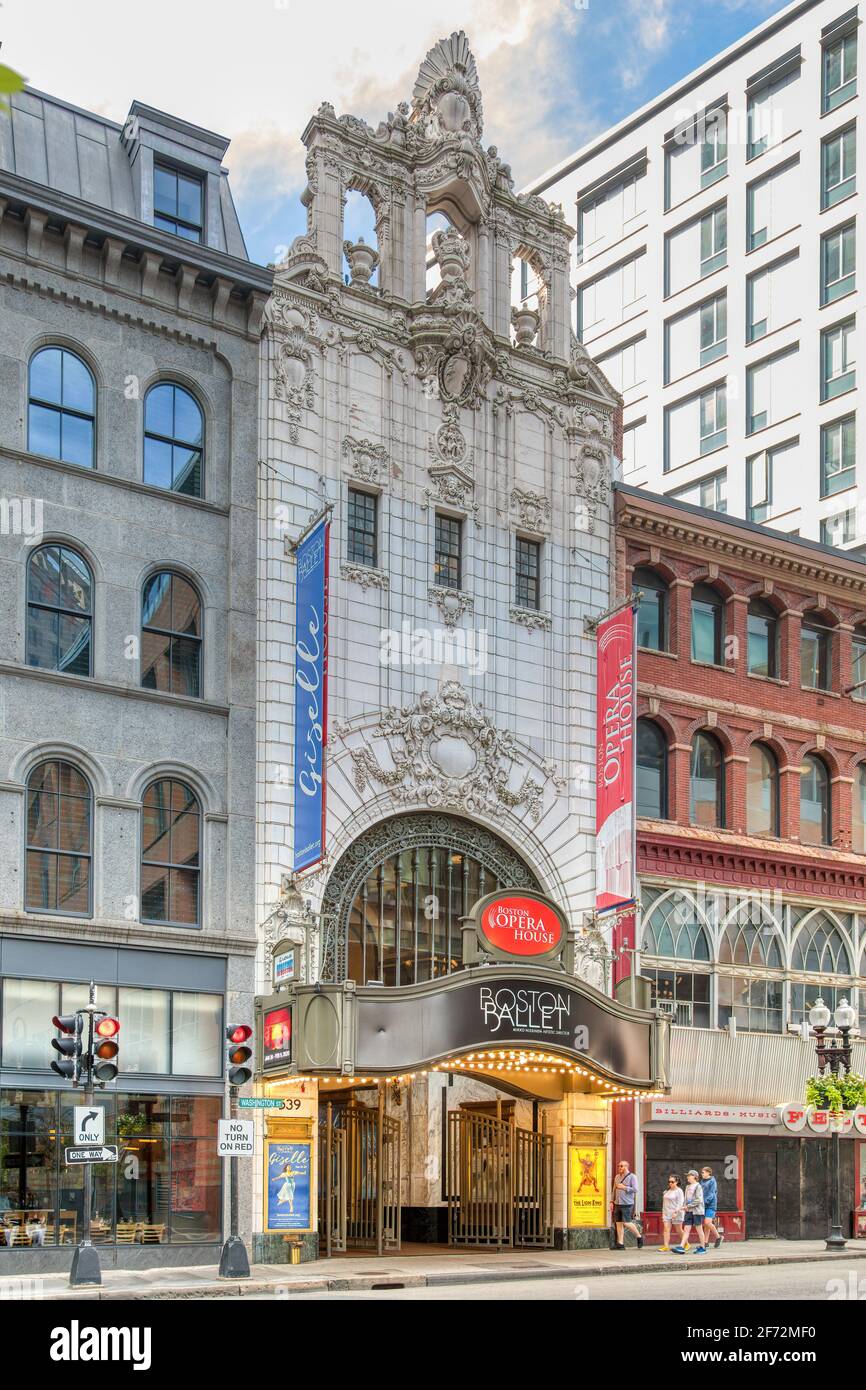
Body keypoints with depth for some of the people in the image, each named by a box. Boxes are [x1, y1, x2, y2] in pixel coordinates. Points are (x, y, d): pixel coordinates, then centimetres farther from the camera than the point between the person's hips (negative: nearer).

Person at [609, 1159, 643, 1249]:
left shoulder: (632, 1177, -4)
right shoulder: (617, 1177, 16)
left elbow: (635, 1189, -13)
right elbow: (614, 1190, 20)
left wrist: (624, 1187, -14)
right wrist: (612, 1202, 13)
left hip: (627, 1204, -7)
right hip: (617, 1204, 7)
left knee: (627, 1223, -9)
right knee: (618, 1223, 3)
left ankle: (639, 1237, 11)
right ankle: (620, 1244, 6)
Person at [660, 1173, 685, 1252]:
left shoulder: (679, 1191, -6)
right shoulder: (668, 1191, 14)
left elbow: (680, 1203, -13)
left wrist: (676, 1212, -22)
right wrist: (663, 1213, 16)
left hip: (676, 1213, -6)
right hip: (667, 1213, 6)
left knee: (679, 1230, 5)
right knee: (666, 1229, -7)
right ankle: (666, 1246, -13)